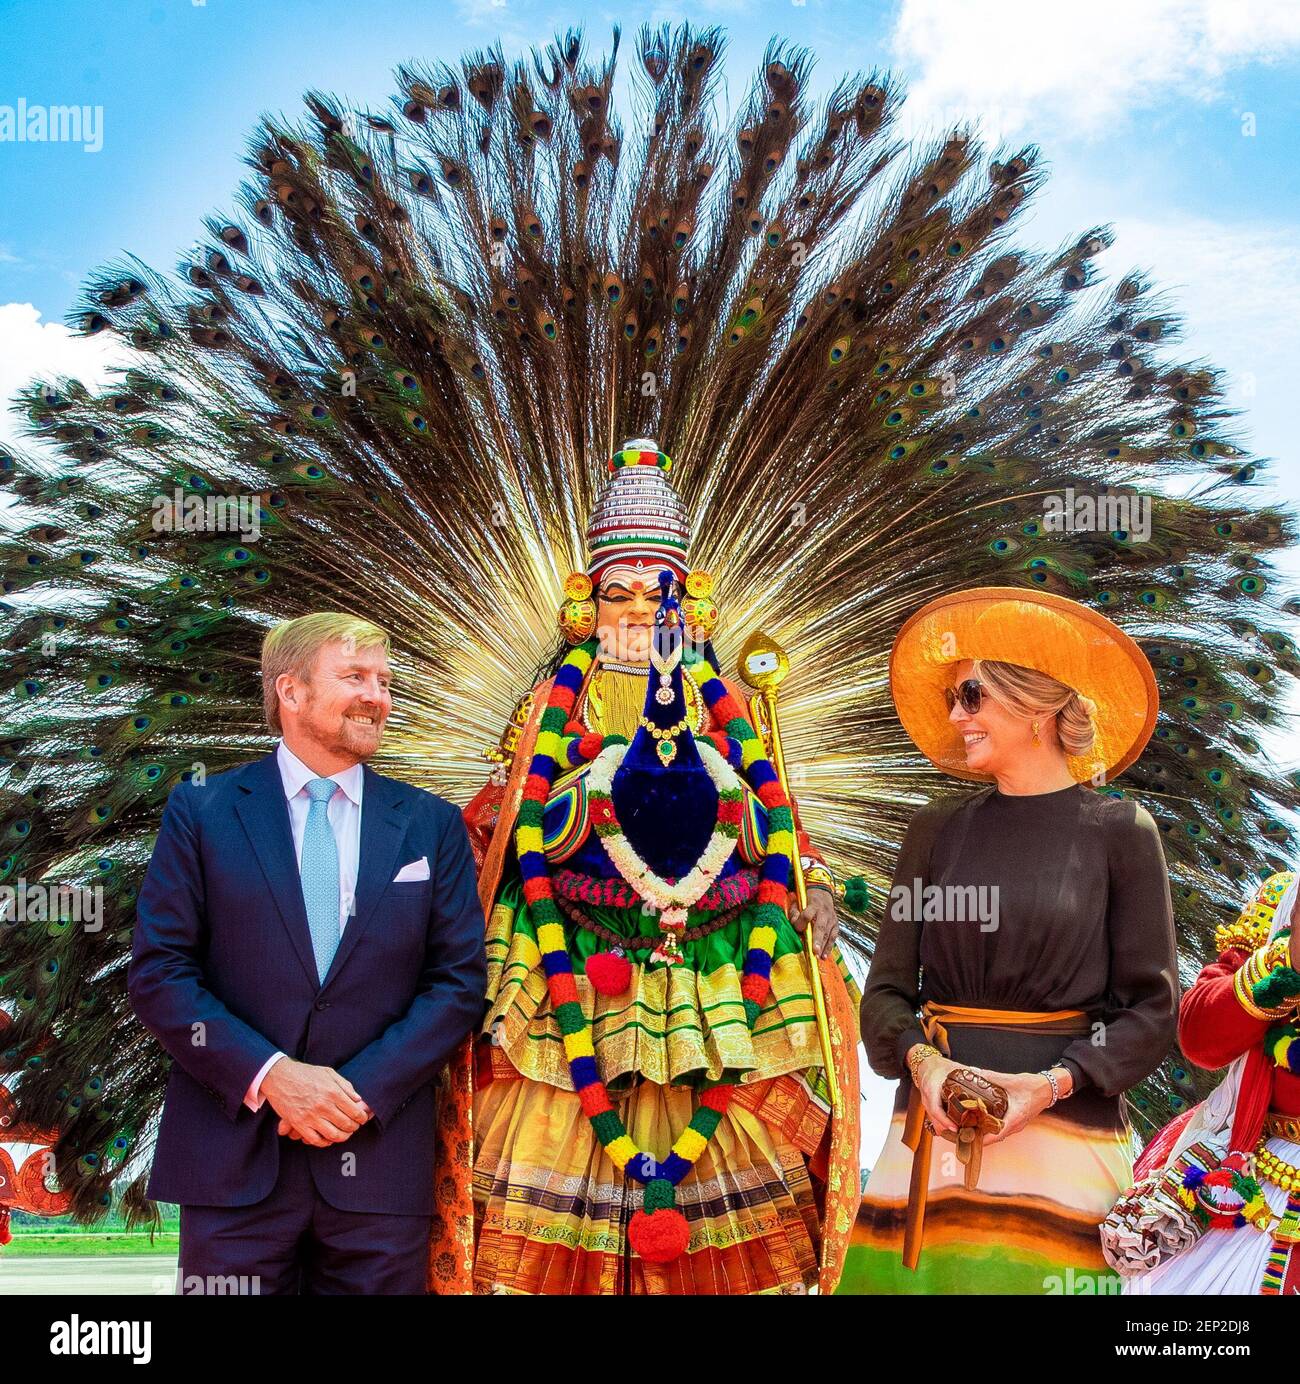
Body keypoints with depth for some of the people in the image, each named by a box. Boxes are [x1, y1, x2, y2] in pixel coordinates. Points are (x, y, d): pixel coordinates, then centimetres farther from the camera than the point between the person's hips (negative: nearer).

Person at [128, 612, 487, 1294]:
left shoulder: (433, 826, 6)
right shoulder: (202, 811, 2)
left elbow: (460, 981, 2)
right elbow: (157, 970, -3)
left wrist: (362, 1089, -9)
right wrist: (269, 1074, -13)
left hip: (379, 1157, 1)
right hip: (233, 1155, -1)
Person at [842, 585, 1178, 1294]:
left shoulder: (1118, 830, 0)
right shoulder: (936, 829, 8)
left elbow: (1151, 1008, -1)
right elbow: (886, 987, 7)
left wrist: (1054, 1083, -14)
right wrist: (922, 1060, -12)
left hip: (1064, 1126, -2)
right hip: (933, 1121, 3)